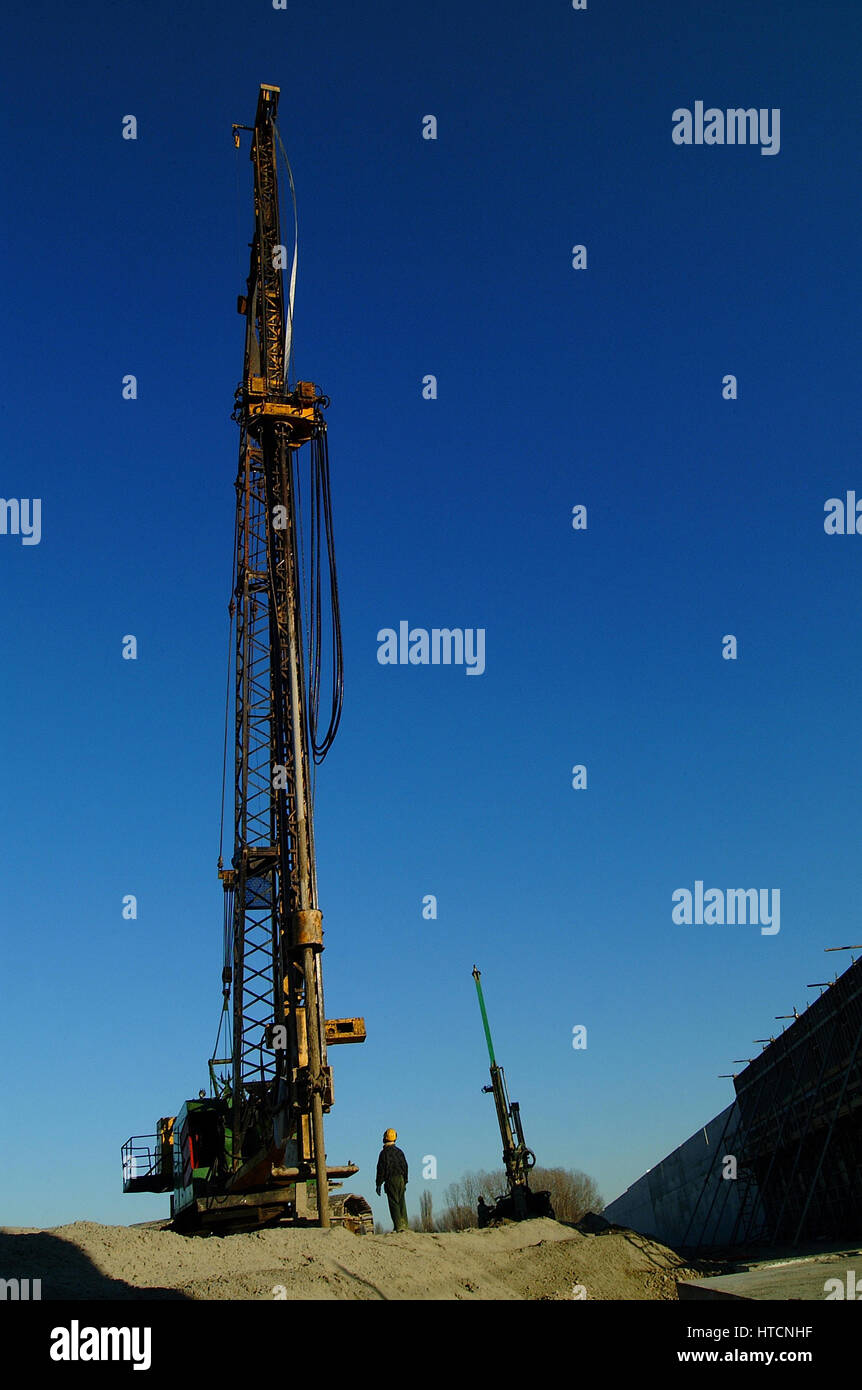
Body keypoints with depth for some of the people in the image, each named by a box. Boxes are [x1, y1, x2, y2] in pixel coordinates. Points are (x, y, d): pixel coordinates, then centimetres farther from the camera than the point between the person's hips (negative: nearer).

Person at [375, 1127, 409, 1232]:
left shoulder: (384, 1152, -5)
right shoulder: (399, 1151, 14)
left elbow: (381, 1169, -8)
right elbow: (405, 1167, 17)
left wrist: (379, 1184, -5)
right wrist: (404, 1182, 22)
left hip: (391, 1180, -6)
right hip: (401, 1179, 6)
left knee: (393, 1203, -5)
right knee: (401, 1202, 10)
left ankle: (398, 1226, -10)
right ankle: (404, 1225, 6)